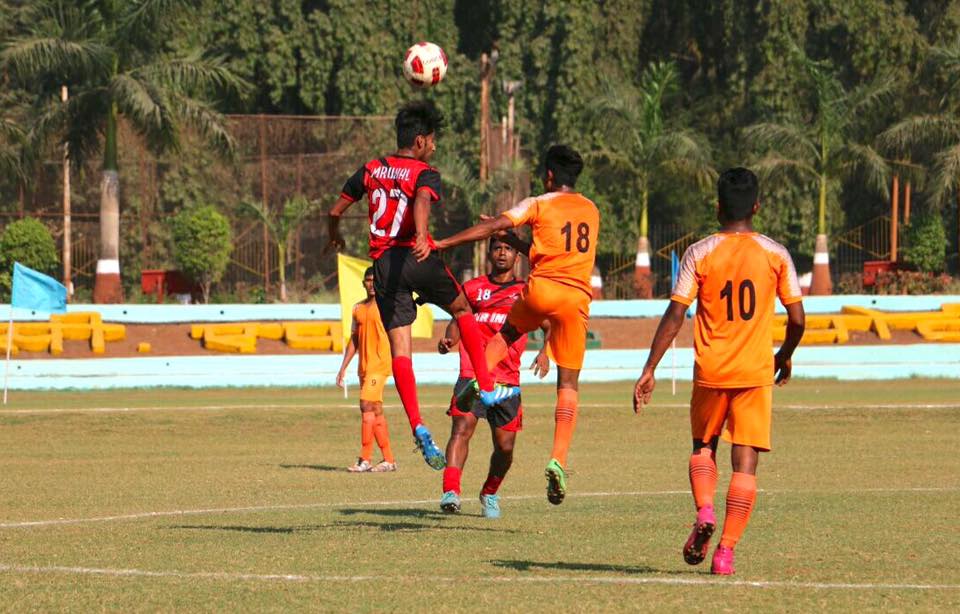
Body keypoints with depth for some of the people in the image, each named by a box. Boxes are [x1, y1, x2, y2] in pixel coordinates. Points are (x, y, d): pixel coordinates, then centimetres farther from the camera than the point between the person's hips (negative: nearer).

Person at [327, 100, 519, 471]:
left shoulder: (371, 170, 13)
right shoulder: (425, 174, -3)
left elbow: (335, 212, 19)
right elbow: (422, 201, -26)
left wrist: (335, 239, 40)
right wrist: (422, 237, -43)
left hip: (383, 263, 4)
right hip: (417, 259, -4)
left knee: (399, 348, -1)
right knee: (463, 310, 23)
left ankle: (418, 428, -13)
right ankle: (488, 388, 22)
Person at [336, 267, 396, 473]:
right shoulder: (358, 308, 16)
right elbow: (353, 340, 19)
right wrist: (343, 368, 16)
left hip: (379, 365, -7)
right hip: (364, 367, 7)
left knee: (367, 405, -15)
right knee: (376, 411, 7)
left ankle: (365, 459, -15)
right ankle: (388, 459, 12)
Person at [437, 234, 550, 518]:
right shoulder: (473, 288, 14)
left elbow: (550, 327, 12)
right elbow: (458, 321, 19)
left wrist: (545, 353, -8)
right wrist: (449, 339, -4)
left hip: (507, 378, 1)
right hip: (471, 374, -1)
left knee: (505, 446, 2)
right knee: (462, 428, -22)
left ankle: (490, 493, 28)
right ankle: (450, 491, -33)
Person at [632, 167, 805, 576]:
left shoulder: (699, 254, -4)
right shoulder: (776, 255, 0)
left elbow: (674, 316, -9)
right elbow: (797, 319, 1)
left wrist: (649, 370, -6)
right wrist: (785, 357, 20)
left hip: (710, 371, 0)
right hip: (756, 373, 0)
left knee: (703, 447, 21)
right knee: (745, 462, 1)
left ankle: (704, 512, -5)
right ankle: (726, 550, -8)